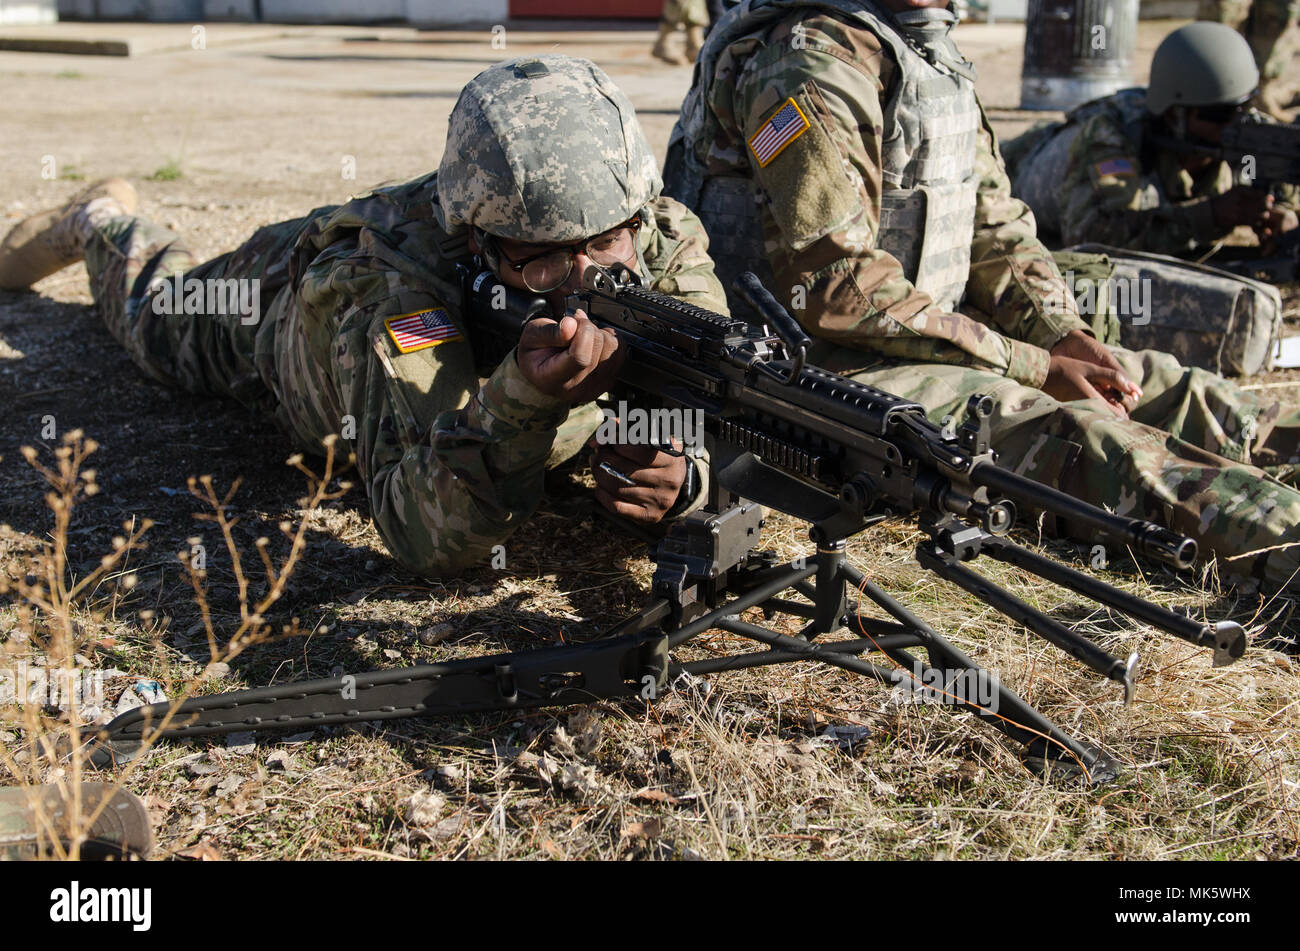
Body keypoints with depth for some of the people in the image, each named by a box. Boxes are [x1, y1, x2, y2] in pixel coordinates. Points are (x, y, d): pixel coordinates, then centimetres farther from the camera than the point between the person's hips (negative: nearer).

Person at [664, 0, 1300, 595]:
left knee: (1173, 389, 0)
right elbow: (837, 290, -23)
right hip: (826, 366, -9)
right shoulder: (812, 61, -18)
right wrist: (1033, 365, -18)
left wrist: (1067, 336, -4)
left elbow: (994, 223, 14)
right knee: (1074, 435, -29)